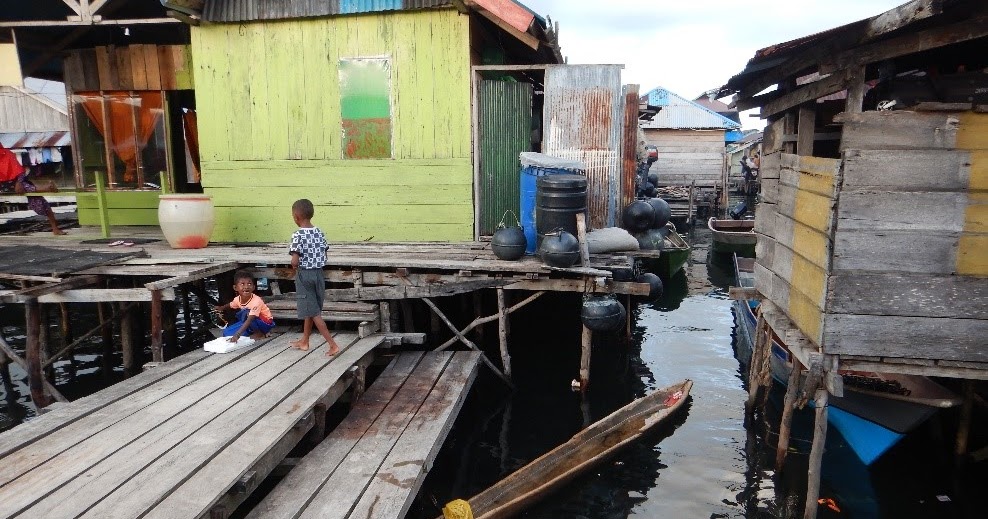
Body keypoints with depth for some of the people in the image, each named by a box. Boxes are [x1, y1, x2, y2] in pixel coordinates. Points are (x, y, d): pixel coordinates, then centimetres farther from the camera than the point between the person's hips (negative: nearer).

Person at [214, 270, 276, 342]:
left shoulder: (256, 301, -30)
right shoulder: (237, 299, -9)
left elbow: (249, 320, -39)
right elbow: (230, 305, 19)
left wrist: (237, 335, -46)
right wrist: (221, 308, 5)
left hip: (266, 323, -7)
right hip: (253, 322, 7)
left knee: (246, 313, -31)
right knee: (226, 333, -5)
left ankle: (258, 333, -13)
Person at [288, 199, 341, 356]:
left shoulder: (298, 235, -17)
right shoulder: (319, 233, 2)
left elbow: (295, 261, -23)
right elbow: (324, 256, 6)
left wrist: (294, 266, -3)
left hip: (304, 275, -7)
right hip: (319, 273, 7)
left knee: (314, 313, -2)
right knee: (311, 310, 19)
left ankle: (333, 345, -7)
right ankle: (304, 341, 33)